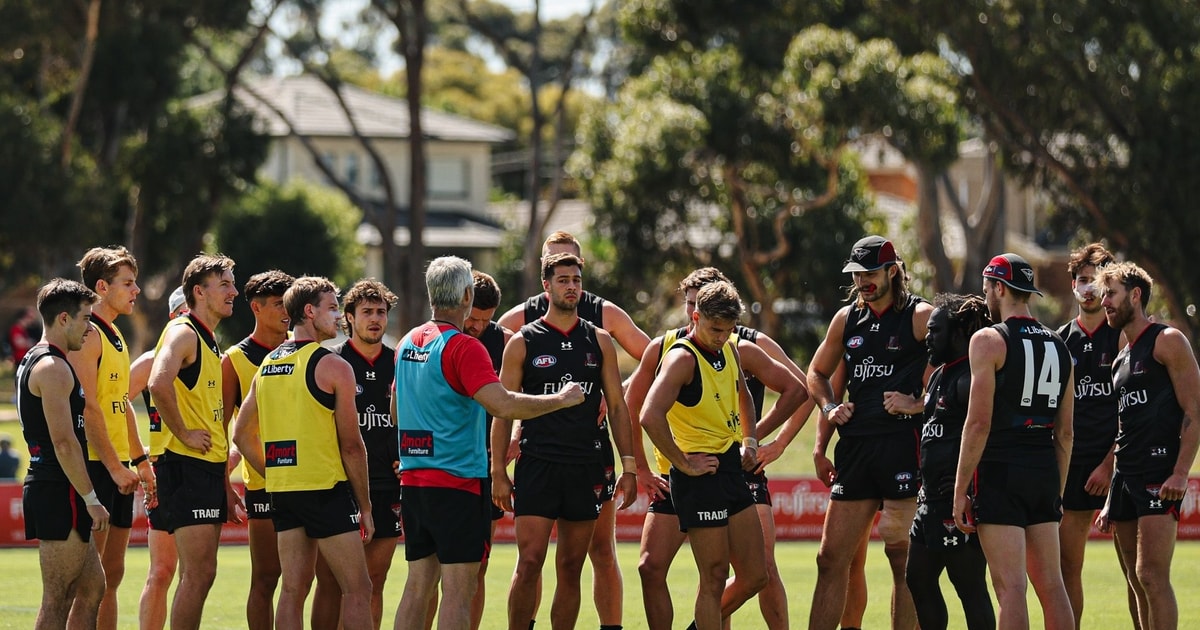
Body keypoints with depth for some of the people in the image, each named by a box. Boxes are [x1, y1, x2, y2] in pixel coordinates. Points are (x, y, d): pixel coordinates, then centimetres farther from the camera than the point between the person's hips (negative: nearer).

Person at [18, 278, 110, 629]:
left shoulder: (32, 362, 18)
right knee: (57, 601, -8)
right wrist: (91, 499, -19)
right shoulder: (53, 368, -15)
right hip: (60, 494, -11)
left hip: (47, 490, 11)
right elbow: (64, 442, -21)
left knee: (92, 587, 14)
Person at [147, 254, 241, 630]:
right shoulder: (183, 333, -10)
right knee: (199, 573, -12)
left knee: (197, 575, 9)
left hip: (209, 471, 10)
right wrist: (184, 434, -20)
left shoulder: (210, 343, 20)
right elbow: (159, 384, -31)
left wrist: (224, 485, 25)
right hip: (186, 467, -10)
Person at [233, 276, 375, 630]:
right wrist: (365, 507, -3)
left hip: (282, 492, 7)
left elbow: (242, 435, 15)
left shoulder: (267, 366, 12)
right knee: (357, 590, -2)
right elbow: (351, 445, -9)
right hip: (327, 490, -7)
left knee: (293, 590, 9)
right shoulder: (333, 367, -9)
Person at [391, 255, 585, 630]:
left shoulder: (407, 343, 11)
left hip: (412, 481, 8)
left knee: (418, 586, 10)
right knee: (458, 589, -5)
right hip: (458, 482, -8)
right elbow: (502, 405, -24)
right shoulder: (464, 348, -13)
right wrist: (561, 399, -11)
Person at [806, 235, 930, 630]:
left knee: (903, 559, -5)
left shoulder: (921, 317, -1)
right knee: (831, 558, 4)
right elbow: (817, 374, 29)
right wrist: (830, 407, 11)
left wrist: (917, 402, -15)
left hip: (903, 445, -6)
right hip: (855, 445, 6)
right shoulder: (847, 319, 16)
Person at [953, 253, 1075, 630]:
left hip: (1001, 471, -6)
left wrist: (960, 490, -10)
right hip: (1045, 471, 6)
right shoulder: (1058, 347, 14)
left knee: (1011, 587, -9)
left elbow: (979, 422, -13)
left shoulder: (989, 341, -6)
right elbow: (1065, 432, 16)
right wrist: (1057, 491, 22)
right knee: (1051, 585, 9)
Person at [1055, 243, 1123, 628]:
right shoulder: (1061, 340, 13)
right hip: (1073, 463, 5)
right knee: (1067, 565, 3)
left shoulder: (1123, 336, -1)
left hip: (1117, 460, -5)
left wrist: (1109, 464, -14)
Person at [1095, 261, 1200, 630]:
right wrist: (1111, 502, 21)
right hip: (1125, 476, 9)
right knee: (1137, 583, 6)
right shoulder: (1121, 360, 22)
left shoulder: (1167, 342, -3)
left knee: (1152, 575, -17)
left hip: (1159, 475, -9)